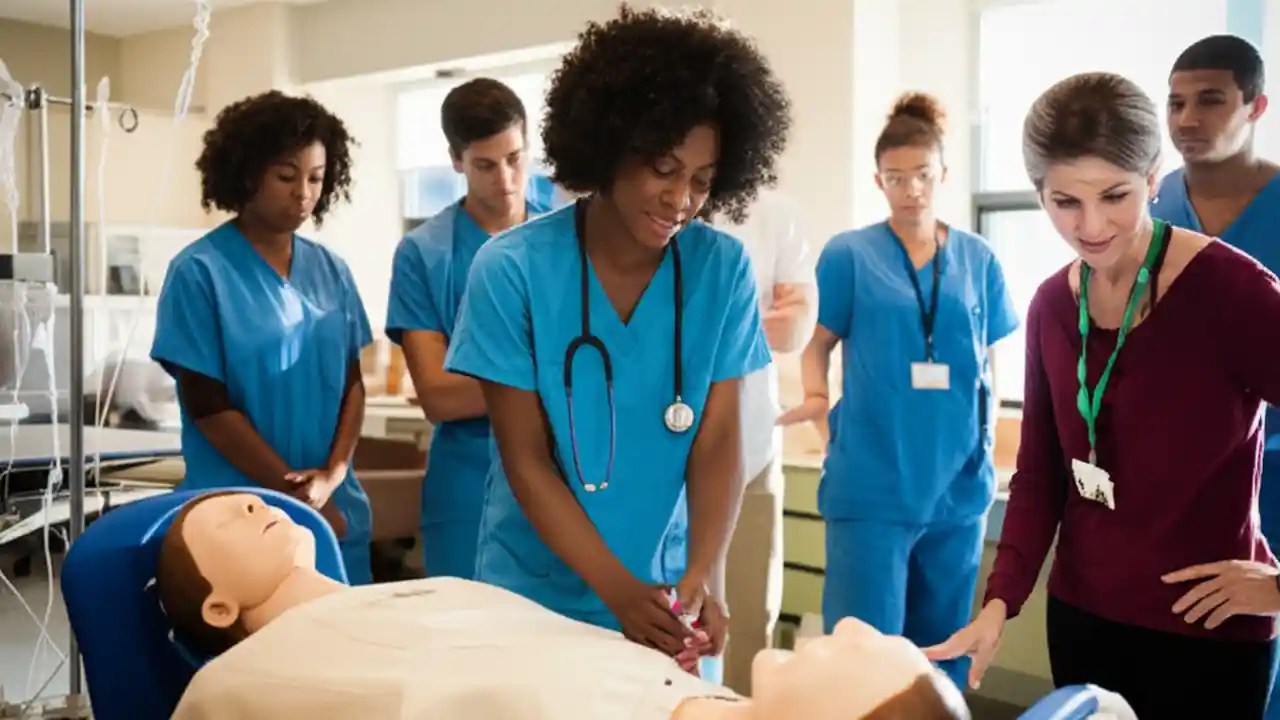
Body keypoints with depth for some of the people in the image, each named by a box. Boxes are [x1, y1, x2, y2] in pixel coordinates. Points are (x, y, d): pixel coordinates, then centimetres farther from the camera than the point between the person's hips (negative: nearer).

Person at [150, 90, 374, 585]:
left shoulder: (332, 271, 6)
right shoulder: (199, 272, -7)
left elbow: (353, 382, 8)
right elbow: (208, 406, -8)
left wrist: (333, 473, -8)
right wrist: (296, 494, -9)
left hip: (338, 508, 4)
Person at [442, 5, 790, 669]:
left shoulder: (722, 269, -9)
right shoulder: (512, 270, -15)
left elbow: (718, 441, -9)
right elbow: (526, 461, -13)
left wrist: (703, 576, -23)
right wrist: (618, 589, -21)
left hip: (667, 589, 2)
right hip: (538, 593, -1)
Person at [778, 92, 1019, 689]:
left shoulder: (978, 259, 7)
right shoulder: (848, 254, -2)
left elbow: (988, 363, 13)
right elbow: (819, 343, 3)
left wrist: (986, 448, 5)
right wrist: (815, 395, -17)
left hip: (957, 483, 4)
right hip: (872, 481, -3)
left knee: (941, 647, 15)